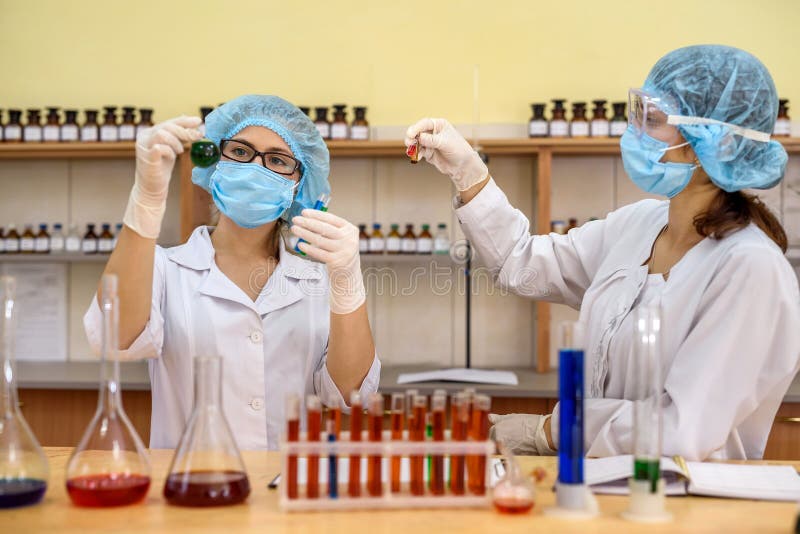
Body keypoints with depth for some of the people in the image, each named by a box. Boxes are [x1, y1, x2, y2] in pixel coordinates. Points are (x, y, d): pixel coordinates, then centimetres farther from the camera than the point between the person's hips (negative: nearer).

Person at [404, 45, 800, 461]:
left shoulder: (751, 269, -20)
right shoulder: (638, 223, 4)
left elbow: (686, 431, -23)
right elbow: (524, 266, 14)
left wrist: (546, 430, -14)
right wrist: (467, 172, 4)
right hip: (606, 474, 7)